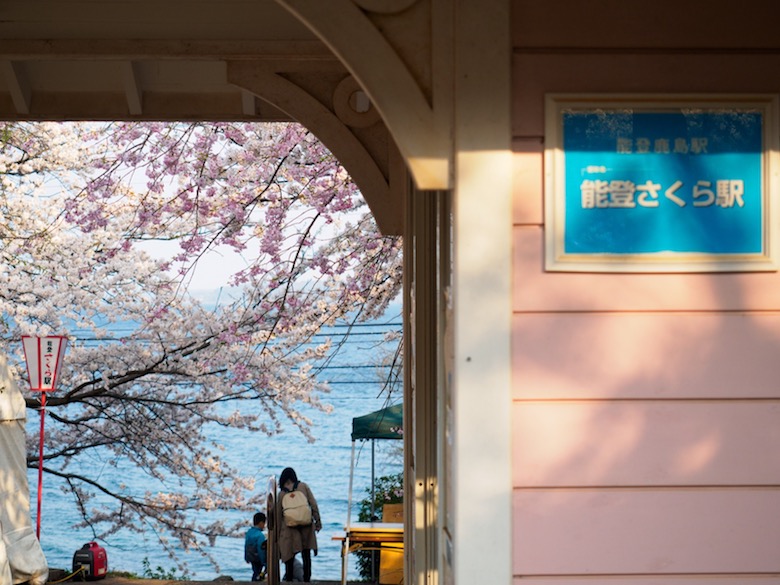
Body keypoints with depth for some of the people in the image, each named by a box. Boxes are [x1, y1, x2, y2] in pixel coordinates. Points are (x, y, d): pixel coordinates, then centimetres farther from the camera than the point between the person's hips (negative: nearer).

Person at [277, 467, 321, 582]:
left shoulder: (282, 493, 2)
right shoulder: (303, 486, 0)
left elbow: (278, 514, 6)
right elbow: (313, 505, -4)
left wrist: (278, 533, 13)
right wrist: (318, 521, 2)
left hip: (289, 529, 0)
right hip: (306, 526, 0)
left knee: (289, 555, 10)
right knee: (306, 555, 10)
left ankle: (289, 579, 12)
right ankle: (307, 579, 10)